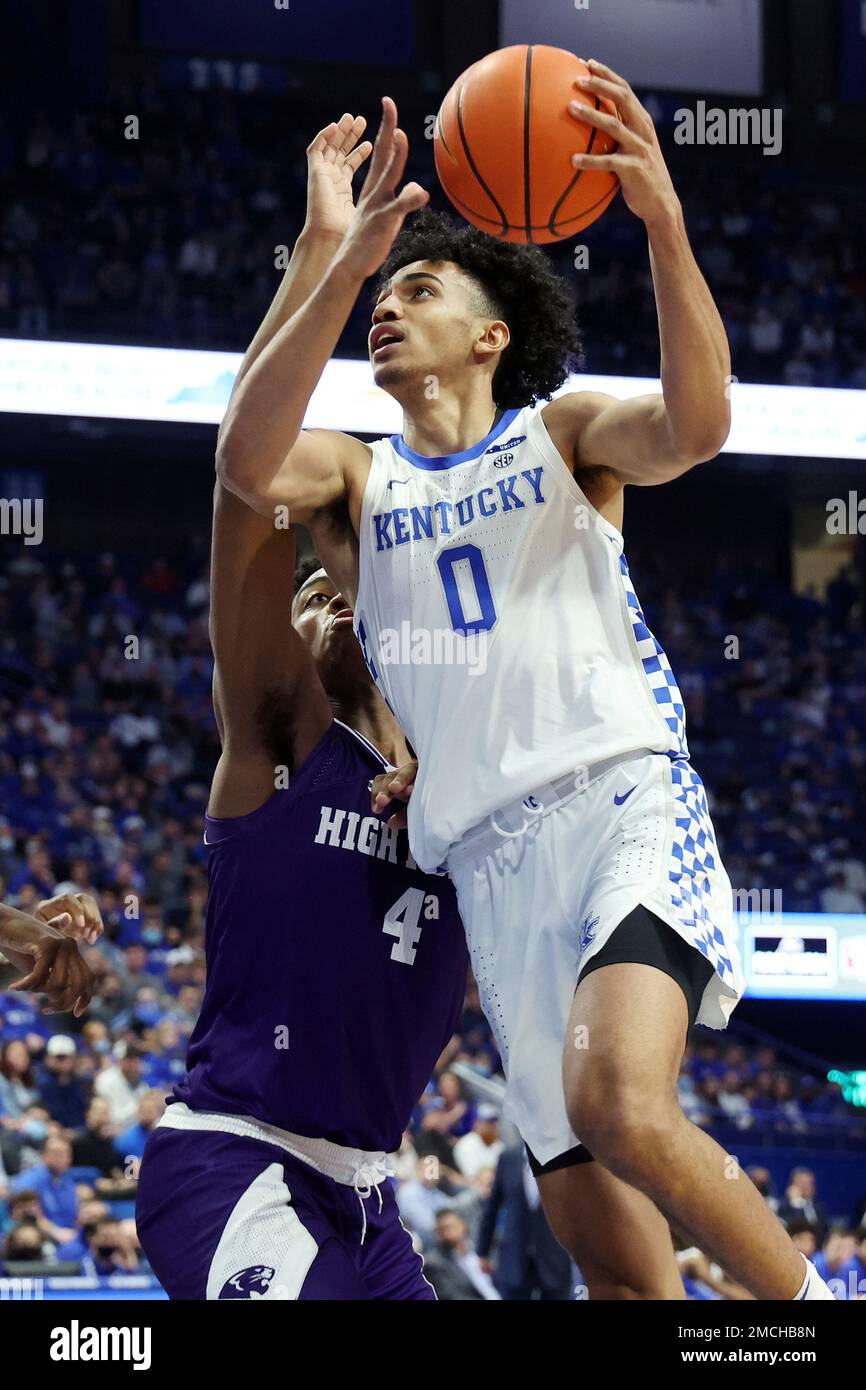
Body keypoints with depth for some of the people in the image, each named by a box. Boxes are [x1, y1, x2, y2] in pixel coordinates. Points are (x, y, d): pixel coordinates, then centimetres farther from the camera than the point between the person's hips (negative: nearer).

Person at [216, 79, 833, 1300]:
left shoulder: (562, 433, 12)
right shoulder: (356, 479, 18)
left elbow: (693, 428, -12)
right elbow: (247, 463, -6)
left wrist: (664, 220, -27)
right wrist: (346, 263, -17)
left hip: (625, 803, -4)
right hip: (493, 860, 4)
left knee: (619, 1105, -31)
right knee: (606, 1251, -2)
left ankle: (811, 1305, -16)